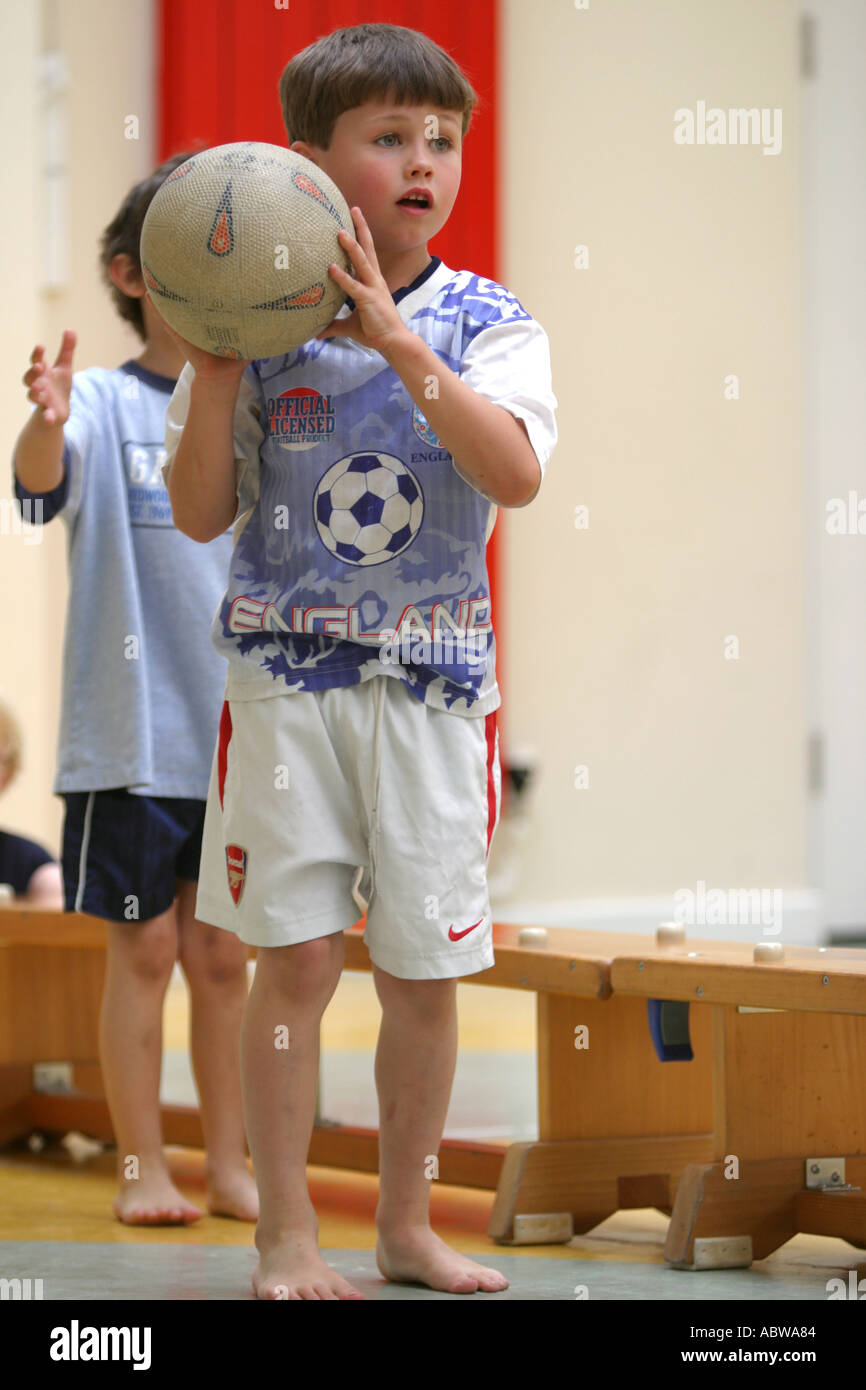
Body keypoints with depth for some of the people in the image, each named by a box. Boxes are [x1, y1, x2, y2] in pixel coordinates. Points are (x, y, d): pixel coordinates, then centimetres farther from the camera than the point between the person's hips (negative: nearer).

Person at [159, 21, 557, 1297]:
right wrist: (215, 369, -12)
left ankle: (407, 1226, 22)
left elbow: (516, 474, -17)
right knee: (297, 959, -2)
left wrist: (401, 343, -23)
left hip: (434, 680, 1)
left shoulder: (486, 322, 1)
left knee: (425, 971, 6)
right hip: (289, 675, -1)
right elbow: (200, 515, 1)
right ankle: (287, 1236, 8)